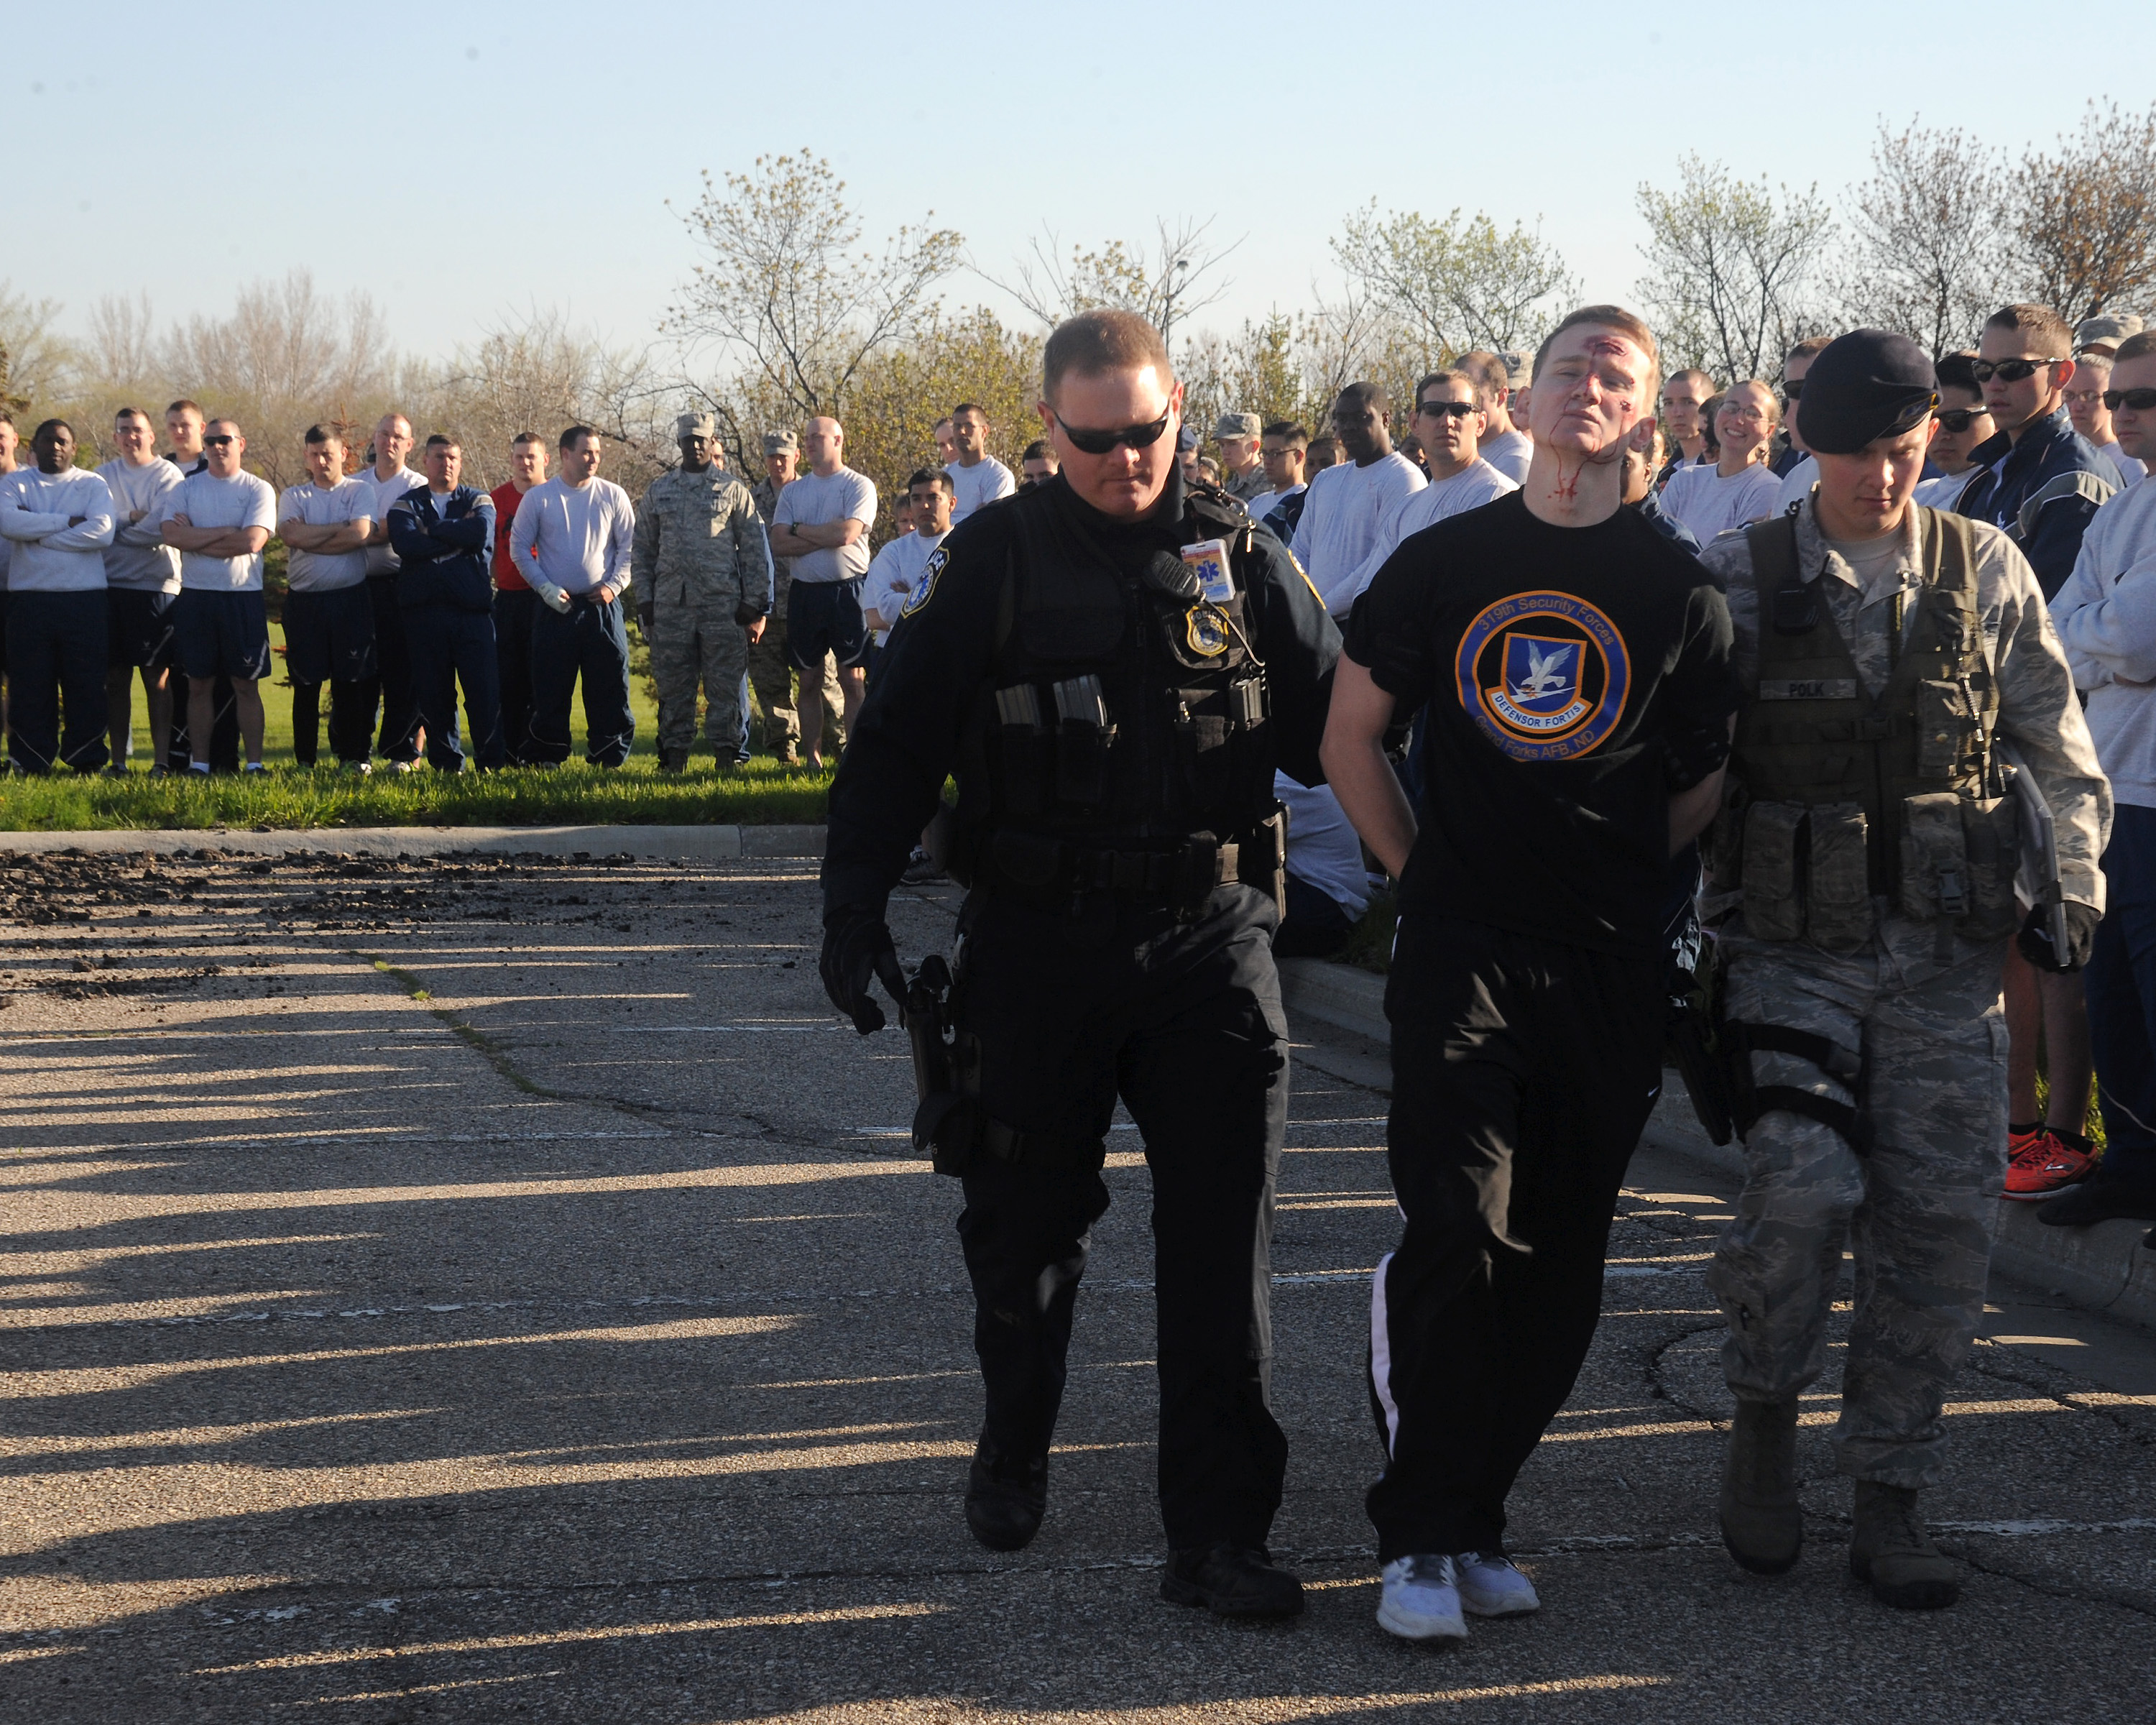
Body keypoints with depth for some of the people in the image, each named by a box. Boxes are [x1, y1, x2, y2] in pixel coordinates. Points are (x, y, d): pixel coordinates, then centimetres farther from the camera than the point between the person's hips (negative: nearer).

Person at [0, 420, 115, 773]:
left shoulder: (93, 485, 8)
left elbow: (102, 532, -9)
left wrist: (37, 534, -7)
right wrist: (66, 522, -10)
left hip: (85, 599, 0)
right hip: (29, 598, 1)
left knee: (87, 684, -1)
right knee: (30, 684, 1)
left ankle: (86, 758, 6)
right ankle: (31, 762, 7)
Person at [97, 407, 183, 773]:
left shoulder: (167, 475, 0)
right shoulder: (103, 475, 12)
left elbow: (157, 529, -12)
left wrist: (115, 527, -3)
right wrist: (133, 518, -9)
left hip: (156, 586, -3)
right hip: (111, 585, 3)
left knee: (157, 676, -4)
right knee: (115, 677, 4)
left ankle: (161, 760, -3)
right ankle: (117, 760, 9)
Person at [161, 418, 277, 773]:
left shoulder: (258, 489, 1)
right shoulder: (187, 488, 8)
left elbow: (252, 541, -13)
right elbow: (171, 534, -7)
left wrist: (196, 539, -7)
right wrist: (226, 533, -11)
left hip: (243, 596, -2)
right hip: (195, 596, 2)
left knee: (247, 685, 1)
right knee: (199, 684, 5)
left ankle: (254, 762, 3)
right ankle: (198, 763, 9)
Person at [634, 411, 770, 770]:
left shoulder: (733, 490, 7)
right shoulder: (659, 491, 14)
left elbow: (755, 549, 6)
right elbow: (642, 549, 16)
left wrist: (754, 603, -1)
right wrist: (646, 599, 6)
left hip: (722, 604, -2)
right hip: (671, 603, 2)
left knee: (725, 686, -3)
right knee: (673, 686, 3)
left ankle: (726, 754, 1)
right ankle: (674, 756, 8)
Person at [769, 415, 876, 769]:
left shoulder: (858, 485, 0)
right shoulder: (793, 491, 13)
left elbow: (846, 533, -16)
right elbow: (778, 544, 1)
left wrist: (799, 530, -3)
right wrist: (827, 536, -8)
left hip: (847, 590, -4)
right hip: (805, 591, 4)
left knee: (852, 680, -5)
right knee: (809, 682, 6)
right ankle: (812, 758, 10)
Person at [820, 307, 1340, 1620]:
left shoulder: (1239, 555, 6)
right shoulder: (994, 560, 2)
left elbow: (1332, 724, 7)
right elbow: (898, 743, 3)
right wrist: (855, 905, -5)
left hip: (1210, 935, 0)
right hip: (1038, 948, 0)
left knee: (1222, 1238, -5)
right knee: (1027, 1224, 11)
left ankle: (1219, 1532, 0)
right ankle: (1014, 1453, 36)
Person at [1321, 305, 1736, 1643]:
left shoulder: (1681, 593, 4)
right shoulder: (1443, 564, 6)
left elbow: (1702, 789, 13)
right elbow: (1350, 734, 13)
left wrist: (1615, 879, 12)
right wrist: (1428, 871, 10)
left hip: (1610, 966, 1)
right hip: (1461, 949, -1)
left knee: (1562, 1262, 5)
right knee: (1457, 1236, -11)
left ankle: (1473, 1515, 18)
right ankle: (1425, 1540, -4)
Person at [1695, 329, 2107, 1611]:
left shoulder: (1986, 571, 6)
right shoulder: (1741, 580, 1)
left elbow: (2061, 749, 14)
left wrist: (2074, 880, 3)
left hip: (1949, 954, 2)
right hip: (1793, 947, -2)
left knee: (1941, 1219, 0)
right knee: (1802, 1186, -19)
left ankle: (1891, 1502, 13)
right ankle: (1766, 1419, 8)